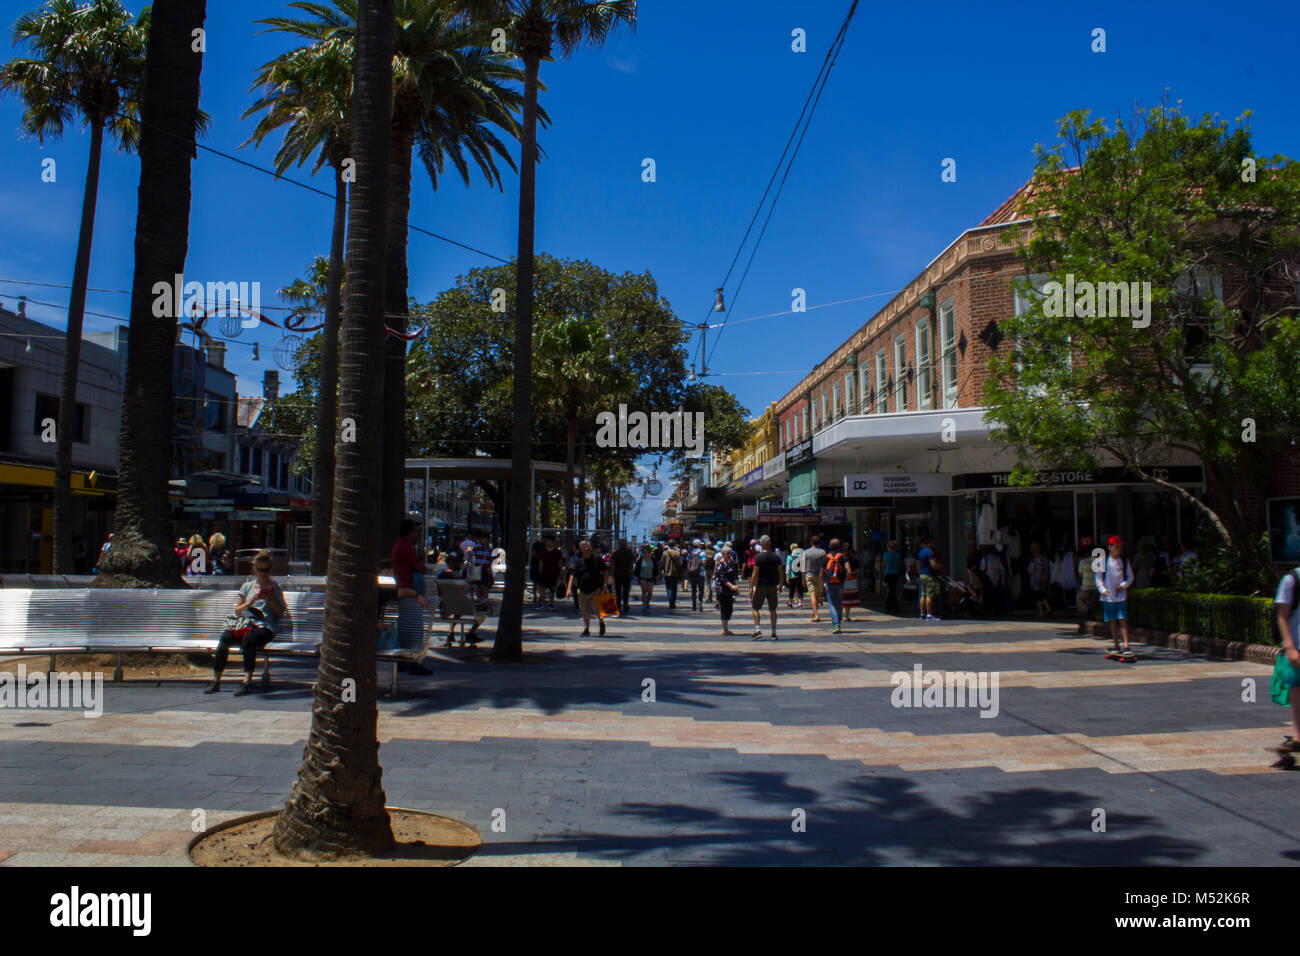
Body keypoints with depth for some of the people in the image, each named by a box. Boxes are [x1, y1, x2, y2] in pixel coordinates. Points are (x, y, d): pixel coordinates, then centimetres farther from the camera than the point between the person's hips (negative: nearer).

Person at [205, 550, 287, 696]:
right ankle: (215, 680, -20)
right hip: (245, 622, 3)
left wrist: (269, 599, -7)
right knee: (225, 636, -27)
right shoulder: (247, 586, 18)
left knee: (248, 638, -37)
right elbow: (237, 610, 14)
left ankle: (247, 682, -38)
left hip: (266, 627, -3)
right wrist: (251, 601, -3)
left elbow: (280, 613, 6)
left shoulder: (274, 588, 12)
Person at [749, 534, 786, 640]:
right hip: (773, 586, 4)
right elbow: (781, 573, 5)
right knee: (773, 609, 10)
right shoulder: (776, 557, 3)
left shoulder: (759, 557, -8)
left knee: (755, 608, 7)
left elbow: (755, 573, -12)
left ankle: (758, 630, -6)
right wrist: (780, 585, 17)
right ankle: (774, 633, 11)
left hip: (761, 585, -3)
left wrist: (751, 588, -7)